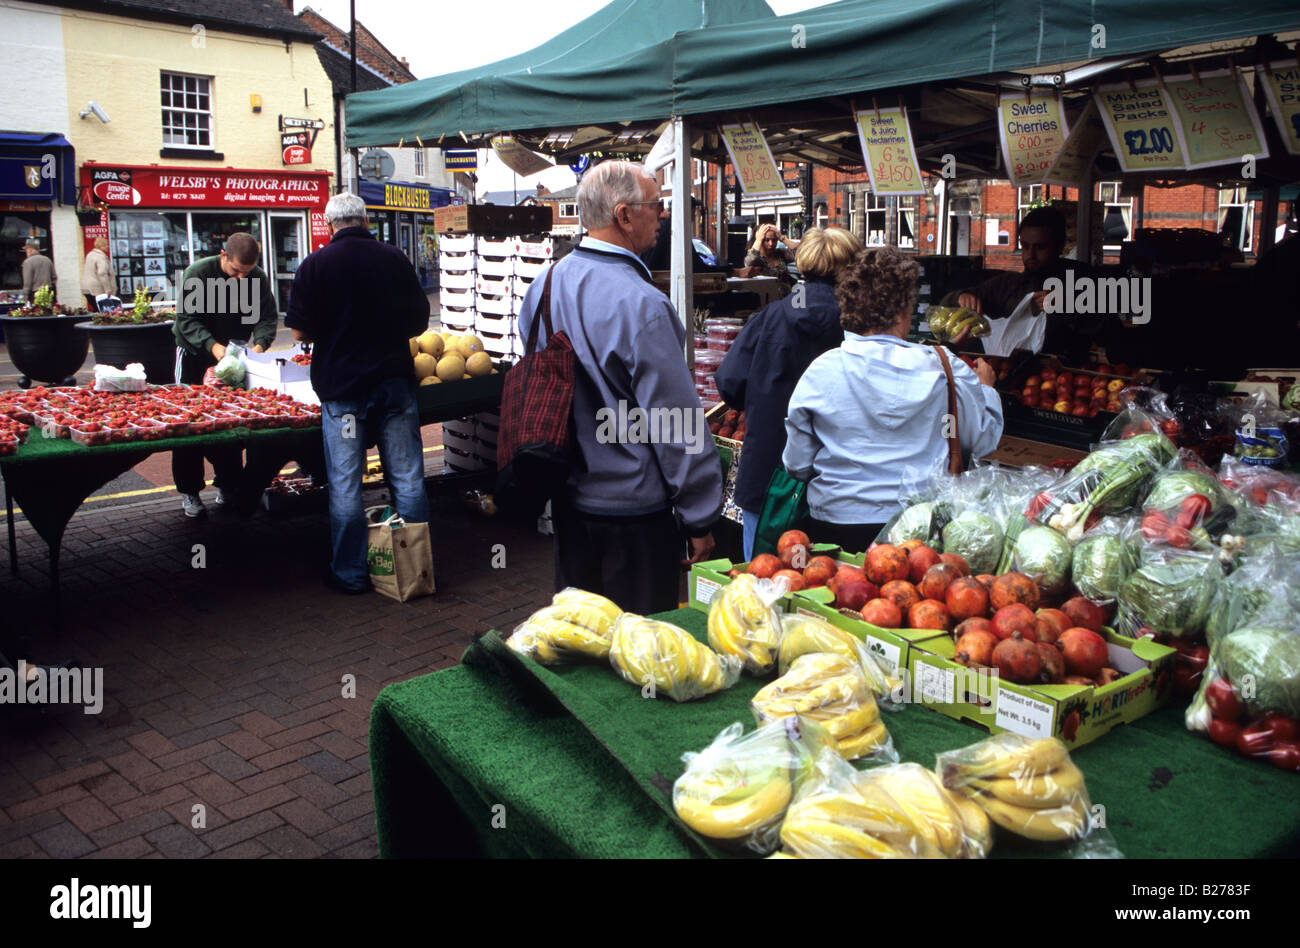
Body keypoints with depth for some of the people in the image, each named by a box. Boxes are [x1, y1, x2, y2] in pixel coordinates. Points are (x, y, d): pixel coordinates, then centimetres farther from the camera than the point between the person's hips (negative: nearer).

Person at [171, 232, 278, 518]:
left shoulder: (258, 278, -11)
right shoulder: (197, 273, -20)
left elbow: (267, 317, -11)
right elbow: (186, 318, -22)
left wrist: (259, 344, -32)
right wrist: (212, 346, -38)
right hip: (195, 354, -2)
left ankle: (228, 484, 17)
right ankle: (189, 491, 5)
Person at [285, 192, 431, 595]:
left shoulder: (315, 264, -6)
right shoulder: (395, 259, 1)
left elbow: (300, 331, -7)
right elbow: (419, 322, 8)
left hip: (341, 385, -2)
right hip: (395, 380, 2)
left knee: (345, 486, 6)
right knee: (408, 478, 9)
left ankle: (350, 573, 13)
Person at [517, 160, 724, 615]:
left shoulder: (543, 286, 3)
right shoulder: (641, 304, -22)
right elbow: (677, 421, -19)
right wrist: (700, 517, -10)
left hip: (566, 499, 8)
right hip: (633, 507, -8)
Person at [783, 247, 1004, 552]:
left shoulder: (820, 372, -6)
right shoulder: (942, 369, -7)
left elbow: (797, 466, 1)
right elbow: (983, 441, 8)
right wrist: (985, 388, 27)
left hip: (835, 524, 1)